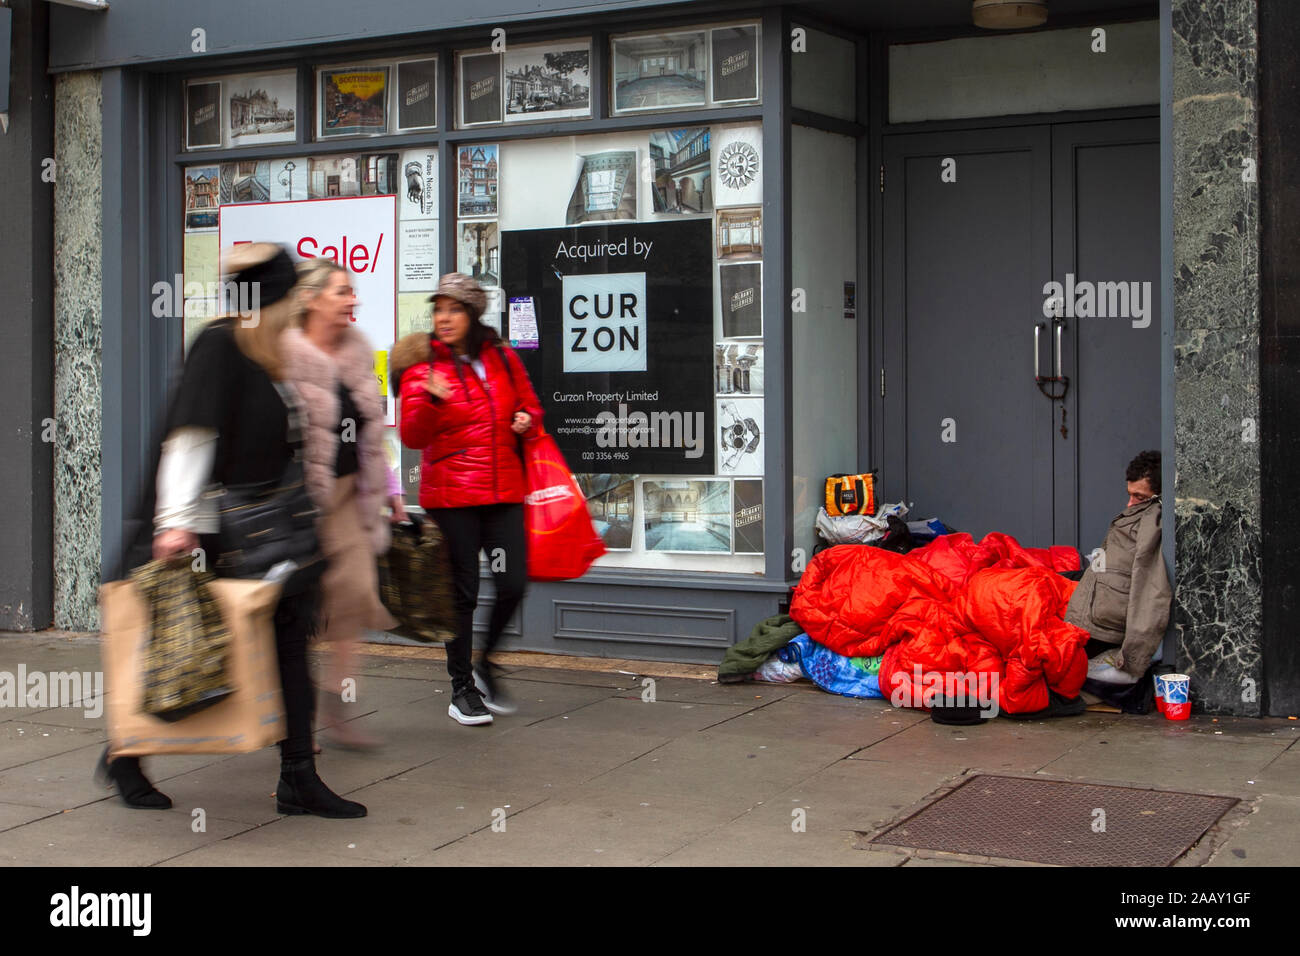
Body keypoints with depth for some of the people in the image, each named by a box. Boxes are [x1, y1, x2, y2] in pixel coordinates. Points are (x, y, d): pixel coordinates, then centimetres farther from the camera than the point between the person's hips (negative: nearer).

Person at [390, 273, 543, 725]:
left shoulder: (502, 358, 10)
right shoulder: (422, 366, -1)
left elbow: (528, 404, 25)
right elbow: (412, 436, -9)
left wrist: (527, 420, 2)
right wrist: (431, 400, -27)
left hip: (503, 490, 3)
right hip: (450, 494, -3)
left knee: (513, 584, -2)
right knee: (463, 591, 0)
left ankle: (485, 664, 23)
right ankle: (461, 688, 16)